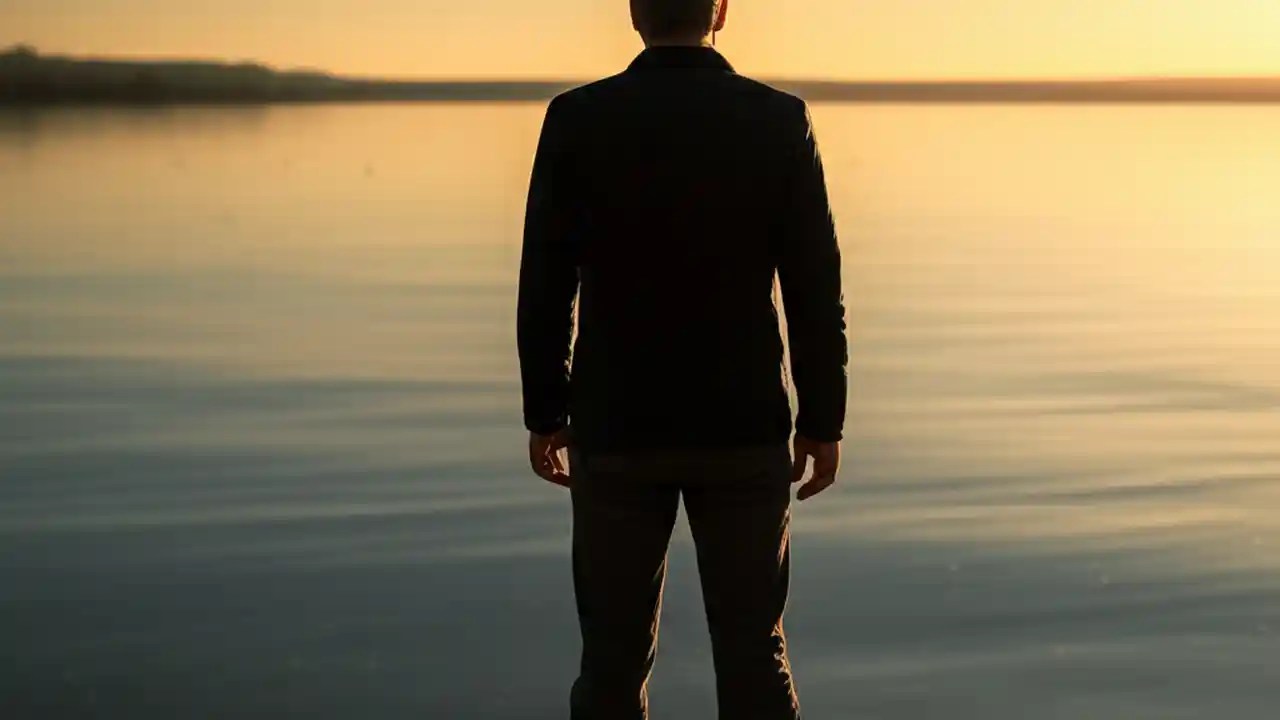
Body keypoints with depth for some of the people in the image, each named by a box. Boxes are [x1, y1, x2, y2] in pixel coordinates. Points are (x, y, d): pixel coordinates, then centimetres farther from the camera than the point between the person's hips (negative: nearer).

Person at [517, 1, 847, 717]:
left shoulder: (577, 120, -7)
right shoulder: (780, 122, -7)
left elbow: (545, 287, -4)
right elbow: (815, 290, -5)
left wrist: (545, 414, 8)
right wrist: (823, 422, 5)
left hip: (617, 430, 0)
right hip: (744, 431, 0)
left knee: (615, 656, 10)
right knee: (754, 655, 10)